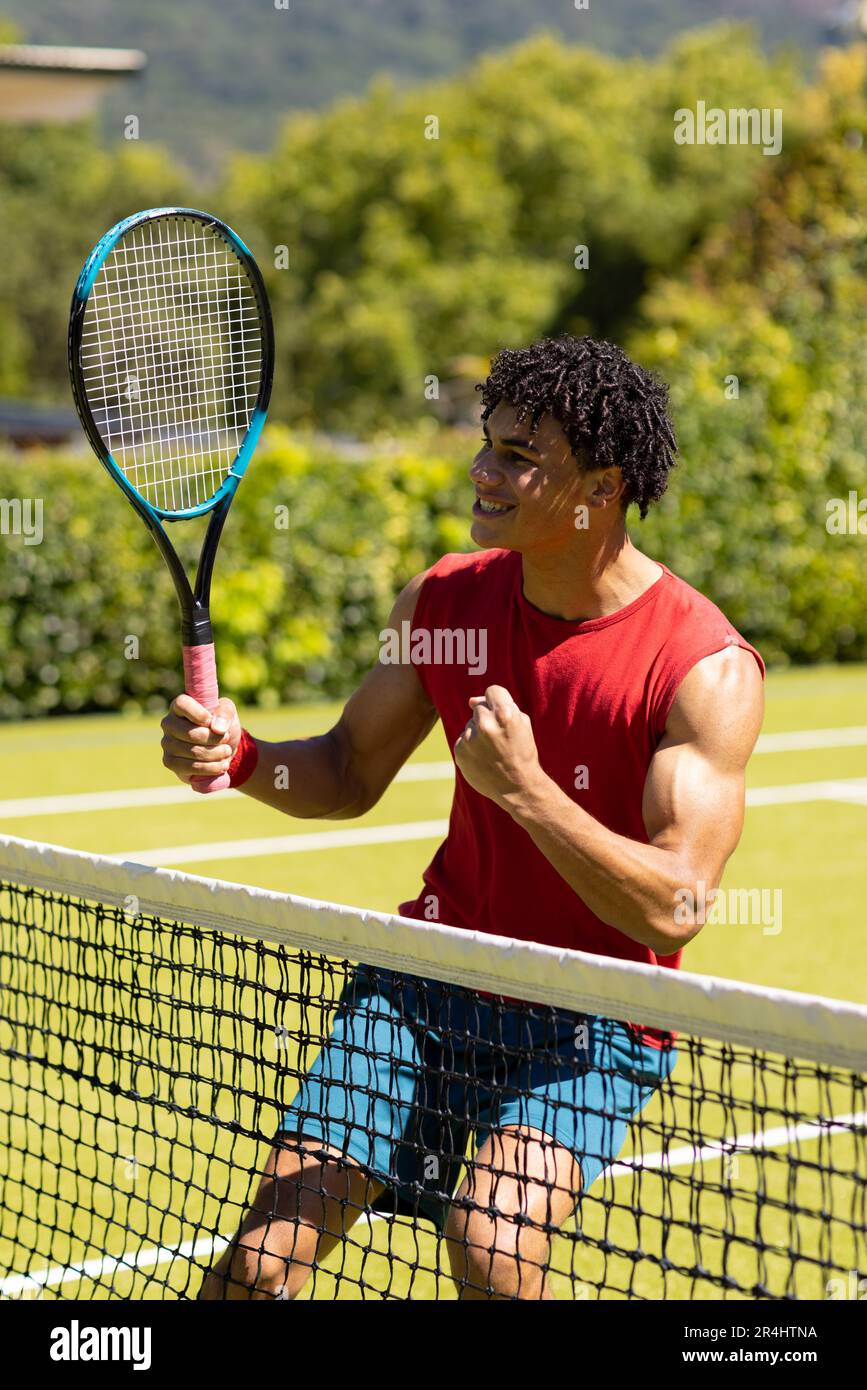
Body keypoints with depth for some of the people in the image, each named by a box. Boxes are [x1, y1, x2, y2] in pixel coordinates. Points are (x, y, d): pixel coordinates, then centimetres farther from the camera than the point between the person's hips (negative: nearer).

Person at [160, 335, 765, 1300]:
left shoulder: (708, 668, -18)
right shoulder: (447, 598, -2)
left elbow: (671, 911, -22)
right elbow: (350, 773, 10)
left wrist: (524, 787, -31)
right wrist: (239, 756, -10)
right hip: (435, 970, 4)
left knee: (491, 1241, -29)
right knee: (262, 1257, -6)